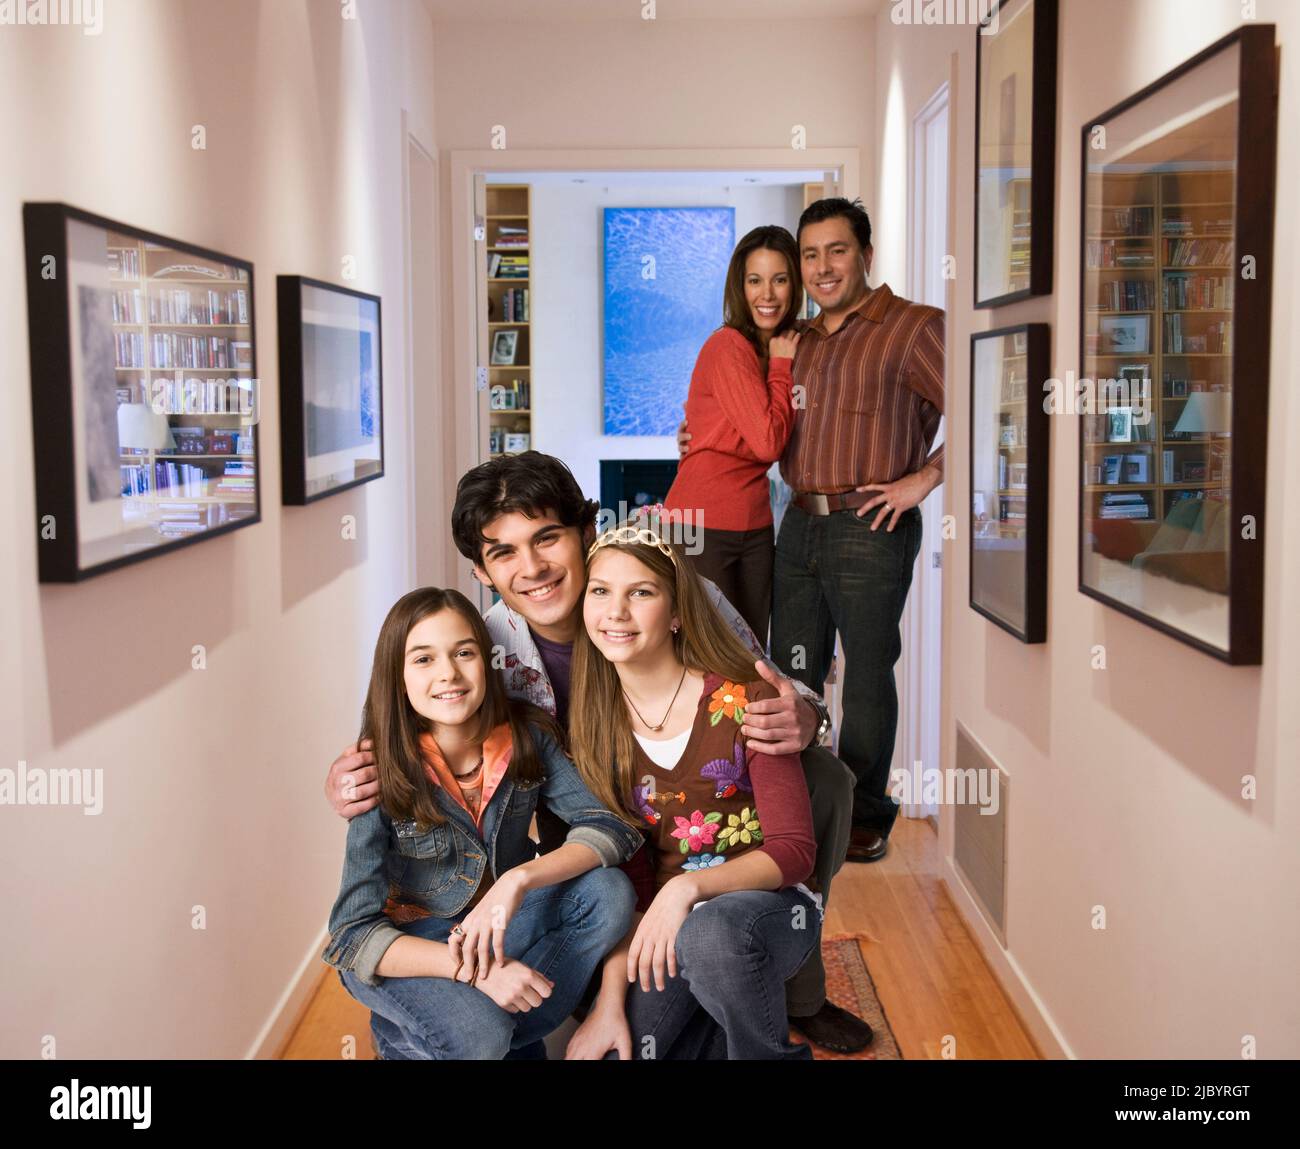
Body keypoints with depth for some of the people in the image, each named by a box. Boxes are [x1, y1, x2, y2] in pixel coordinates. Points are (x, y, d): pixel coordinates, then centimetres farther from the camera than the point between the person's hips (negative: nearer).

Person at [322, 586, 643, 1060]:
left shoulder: (527, 738, -13)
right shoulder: (382, 775, -23)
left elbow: (613, 826, -18)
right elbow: (354, 935, -25)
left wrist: (518, 880, -33)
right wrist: (473, 969, -37)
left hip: (496, 924, 4)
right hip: (404, 948, -4)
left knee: (609, 893, -21)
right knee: (478, 1034, -32)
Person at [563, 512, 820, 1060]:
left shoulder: (745, 703, -13)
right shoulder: (590, 725, -1)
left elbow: (793, 850, -12)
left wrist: (689, 888, -28)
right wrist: (610, 998, -12)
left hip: (769, 905, -3)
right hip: (656, 914, 3)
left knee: (708, 935, -36)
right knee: (609, 1050, -20)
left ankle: (778, 1054, -6)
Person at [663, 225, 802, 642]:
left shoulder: (783, 346, 12)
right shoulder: (728, 346, -13)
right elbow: (768, 442, -18)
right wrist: (782, 367, -8)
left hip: (754, 526, 8)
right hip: (703, 526, -8)